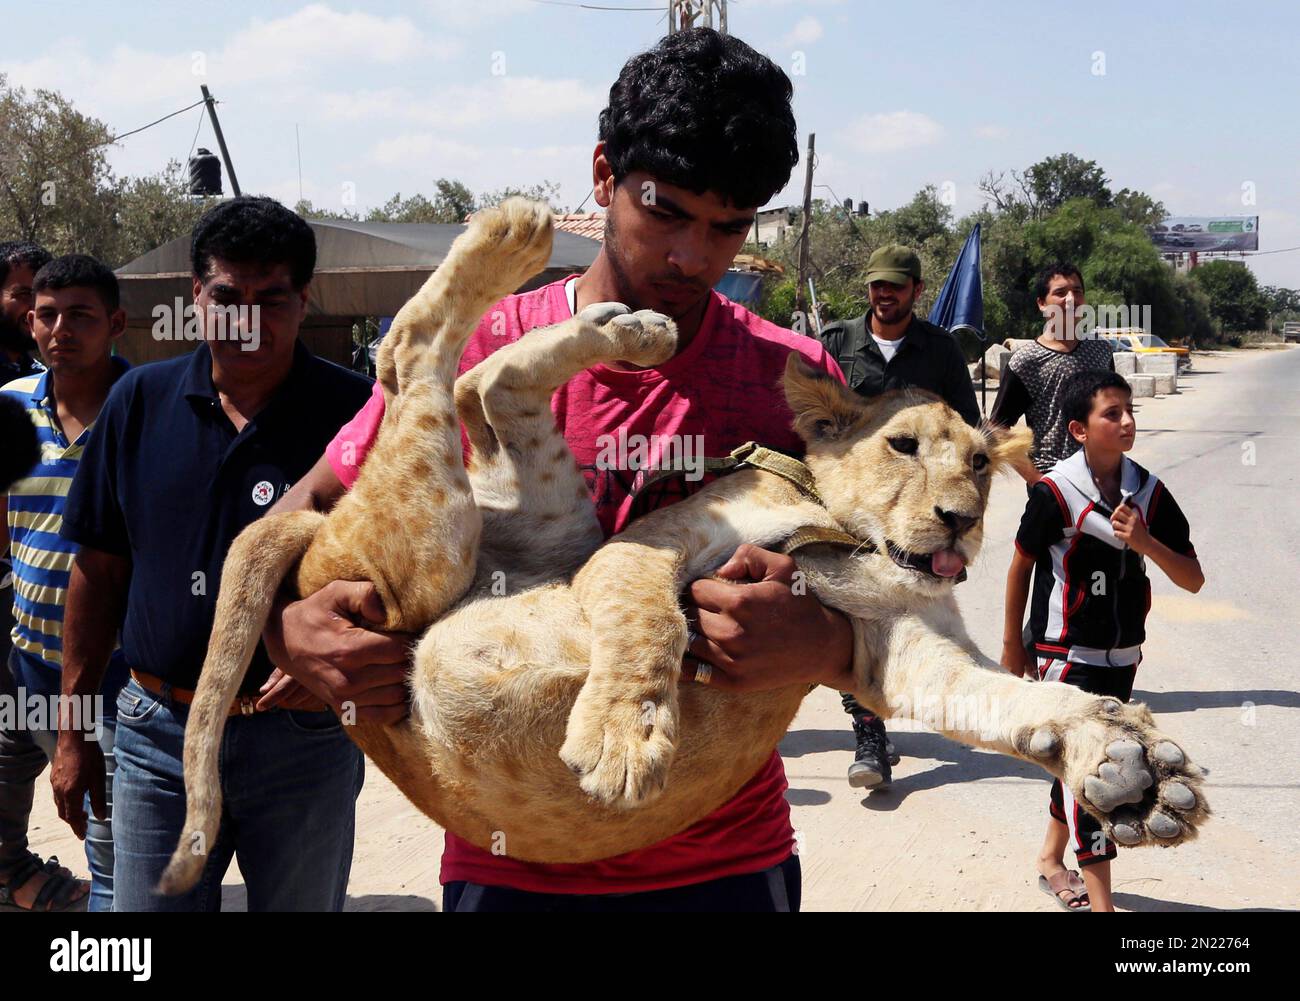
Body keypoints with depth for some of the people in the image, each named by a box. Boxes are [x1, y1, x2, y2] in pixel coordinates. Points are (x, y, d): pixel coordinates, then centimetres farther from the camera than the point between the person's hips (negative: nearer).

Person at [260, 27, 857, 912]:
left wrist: (825, 646, -30)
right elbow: (309, 509, 3)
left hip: (727, 862, 1)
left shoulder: (795, 381, -5)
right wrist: (285, 624, -19)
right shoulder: (476, 351, -7)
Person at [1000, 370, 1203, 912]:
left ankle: (1051, 858, 37)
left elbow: (1192, 579, -2)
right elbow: (1021, 564, -2)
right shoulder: (1054, 491, -15)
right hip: (1067, 654, -5)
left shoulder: (1149, 491, -3)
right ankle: (1100, 899, -5)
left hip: (1122, 656, 5)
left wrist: (1145, 542, -21)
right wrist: (1012, 643, 6)